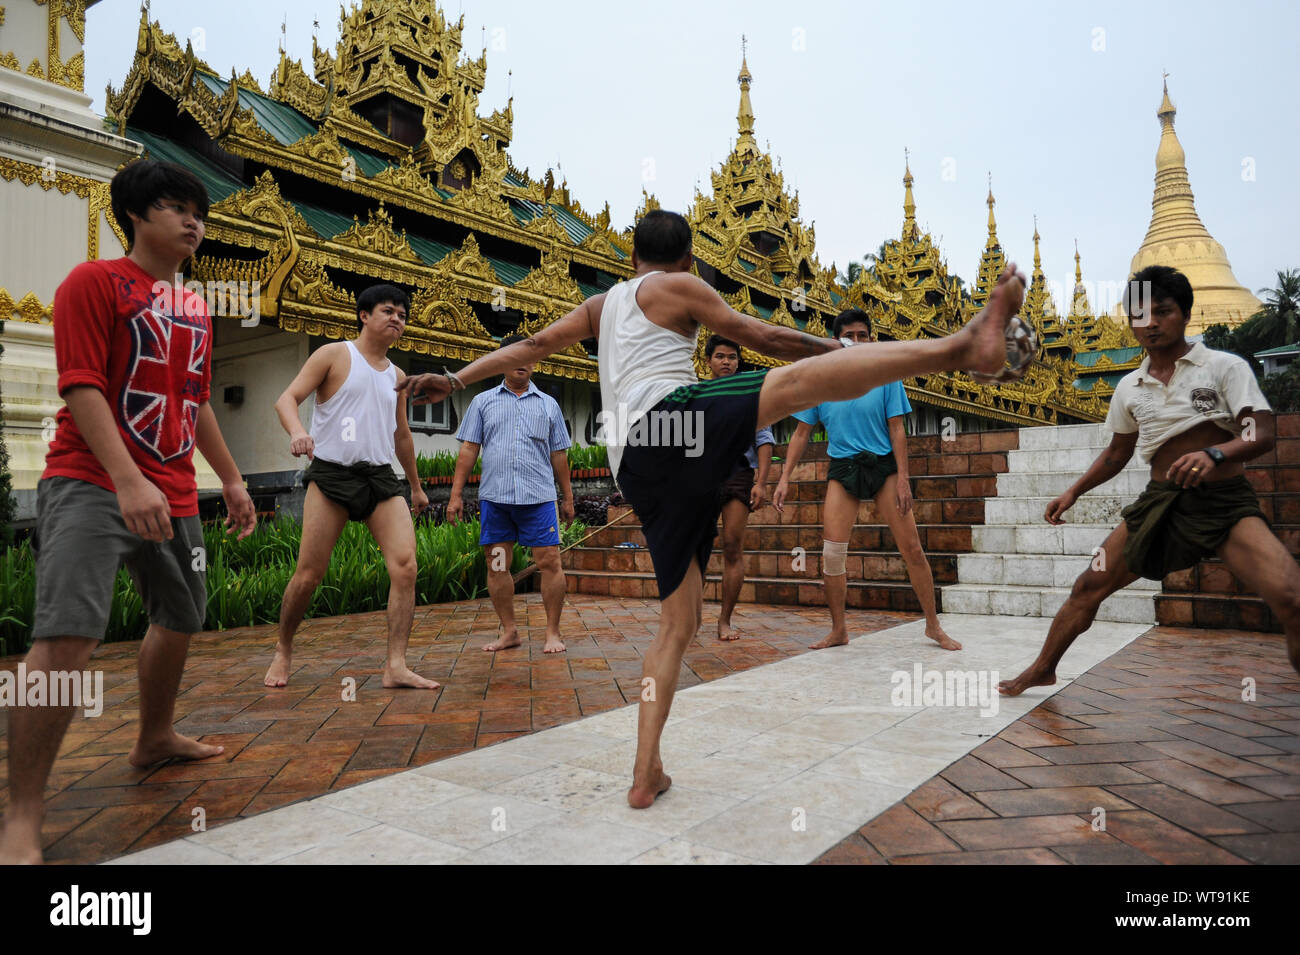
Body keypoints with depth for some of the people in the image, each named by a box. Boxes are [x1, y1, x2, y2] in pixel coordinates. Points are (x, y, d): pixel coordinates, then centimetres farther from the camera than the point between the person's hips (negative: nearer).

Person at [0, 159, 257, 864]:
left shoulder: (196, 308, 17)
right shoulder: (95, 282, -4)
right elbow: (81, 386, -14)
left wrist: (231, 479, 23)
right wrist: (129, 481, -26)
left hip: (173, 494, 8)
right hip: (91, 484, -8)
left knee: (181, 618, 17)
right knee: (68, 634, -18)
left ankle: (154, 740, 40)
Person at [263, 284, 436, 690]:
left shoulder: (397, 376, 19)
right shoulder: (333, 355, 4)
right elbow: (287, 399, -4)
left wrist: (416, 486, 34)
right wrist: (297, 431, -26)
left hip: (381, 477, 4)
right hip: (331, 474, -4)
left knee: (405, 567, -14)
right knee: (308, 575, -3)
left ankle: (396, 666, -12)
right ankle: (283, 649, 24)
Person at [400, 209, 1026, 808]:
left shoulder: (602, 304, 30)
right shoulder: (679, 287, 11)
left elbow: (535, 345, 23)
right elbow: (763, 338, 11)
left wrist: (457, 379, 24)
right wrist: (842, 349, 20)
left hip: (641, 474, 7)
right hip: (671, 420, -7)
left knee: (680, 621, 9)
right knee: (804, 377, -20)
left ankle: (645, 775, 8)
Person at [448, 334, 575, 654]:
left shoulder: (548, 405, 14)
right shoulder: (483, 401, 12)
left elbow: (558, 455, 15)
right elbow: (468, 449, 9)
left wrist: (568, 497, 13)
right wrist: (456, 494, 3)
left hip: (538, 496, -1)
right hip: (494, 496, 1)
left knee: (550, 562, -6)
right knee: (496, 565, 4)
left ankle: (553, 632, 5)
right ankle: (509, 631, 17)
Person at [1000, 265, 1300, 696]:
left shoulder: (1225, 367, -4)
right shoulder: (1129, 388, 8)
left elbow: (1262, 435, -15)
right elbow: (1117, 453, 22)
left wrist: (1214, 454, -34)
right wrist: (1074, 492, 16)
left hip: (1225, 503, -3)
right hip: (1160, 502, 4)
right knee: (1089, 586, 3)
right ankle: (1042, 669, 20)